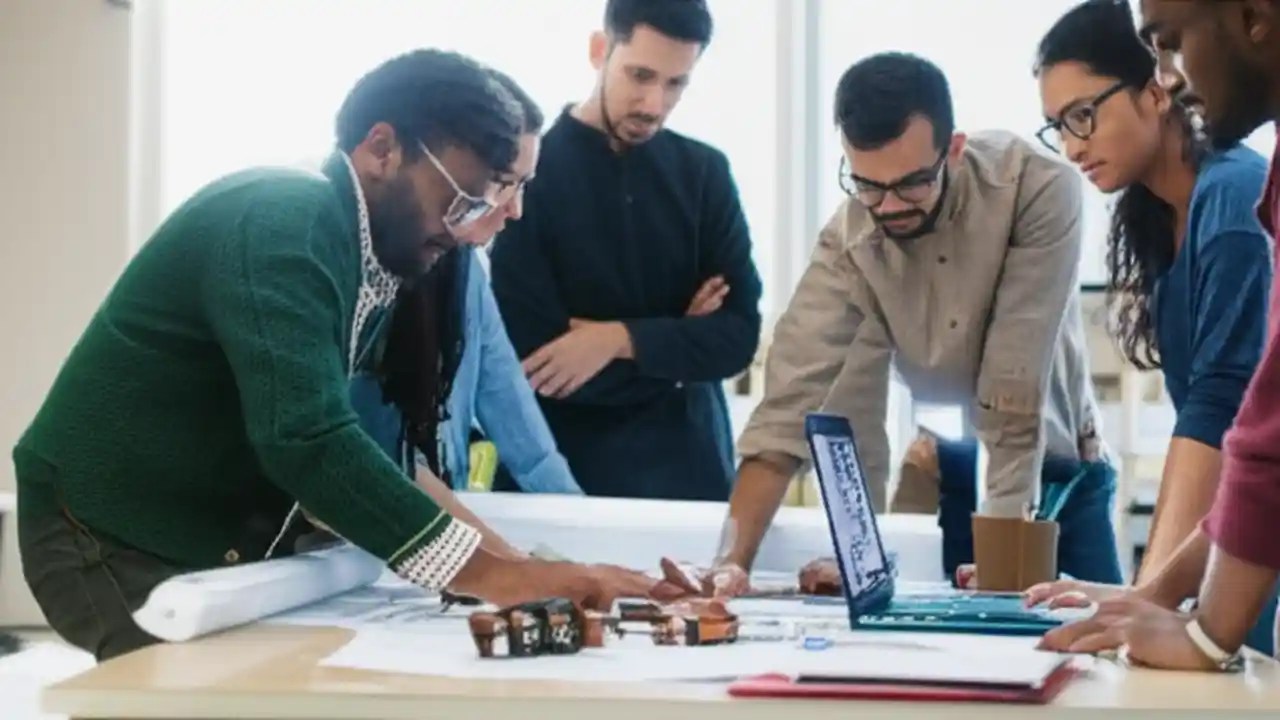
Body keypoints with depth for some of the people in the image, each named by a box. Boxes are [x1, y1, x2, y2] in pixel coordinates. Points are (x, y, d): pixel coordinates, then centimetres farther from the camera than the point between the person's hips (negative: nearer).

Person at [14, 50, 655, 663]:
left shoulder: (373, 264, 7)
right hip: (114, 544, -9)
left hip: (220, 546, 9)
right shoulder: (284, 224, -22)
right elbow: (306, 442, -35)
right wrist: (495, 577, -38)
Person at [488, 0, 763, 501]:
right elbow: (533, 364, -15)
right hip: (560, 471, -3)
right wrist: (677, 341, -7)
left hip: (687, 464, 3)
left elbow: (738, 337, -5)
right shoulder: (529, 172, -10)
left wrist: (622, 339, -18)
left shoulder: (705, 172, 1)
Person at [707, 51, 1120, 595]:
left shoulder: (1038, 188, -25)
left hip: (1056, 471, -1)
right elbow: (791, 403, -22)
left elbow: (1018, 380, -27)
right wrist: (732, 560, -32)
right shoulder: (847, 242, -18)